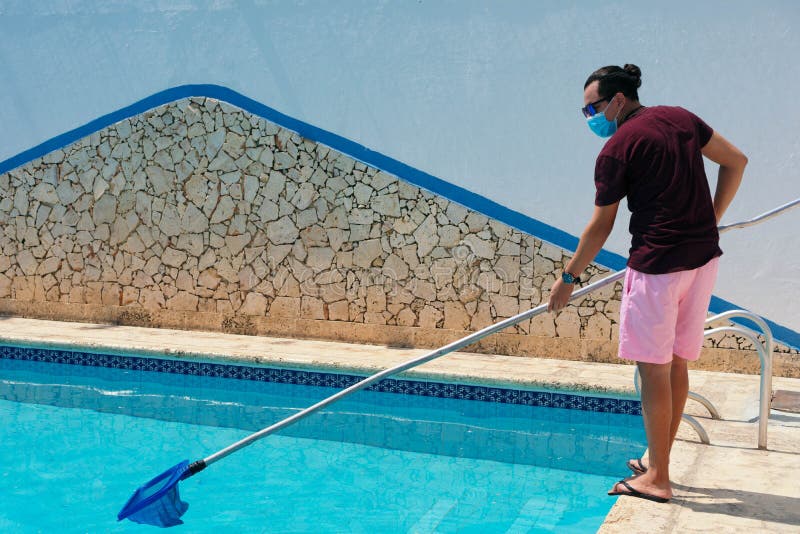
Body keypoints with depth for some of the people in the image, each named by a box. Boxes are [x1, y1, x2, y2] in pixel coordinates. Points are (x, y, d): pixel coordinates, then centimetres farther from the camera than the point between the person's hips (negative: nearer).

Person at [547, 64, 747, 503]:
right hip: (703, 257, 8)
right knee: (676, 363, 15)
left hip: (657, 264, -7)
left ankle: (656, 478, 6)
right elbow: (736, 162, 15)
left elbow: (601, 225, -4)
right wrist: (709, 219, 17)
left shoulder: (616, 149, -8)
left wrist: (569, 277, 7)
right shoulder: (681, 118, 11)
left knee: (653, 369, 1)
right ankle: (658, 461, 25)